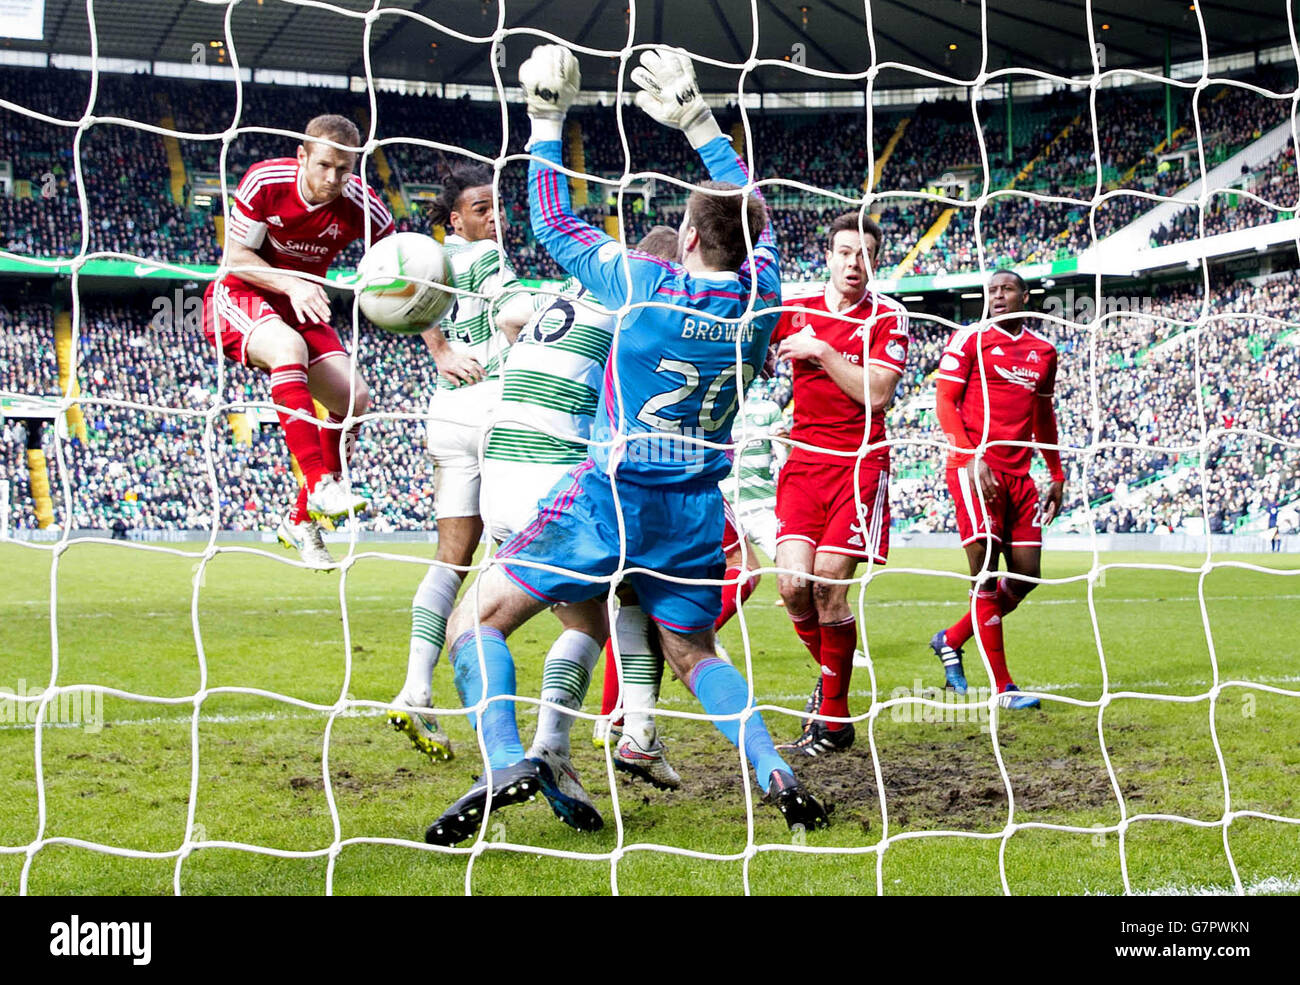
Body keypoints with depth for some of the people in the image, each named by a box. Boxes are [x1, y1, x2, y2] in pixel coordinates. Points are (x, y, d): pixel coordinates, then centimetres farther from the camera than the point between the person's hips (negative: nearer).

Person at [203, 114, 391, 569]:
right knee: (289, 347, -37)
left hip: (303, 306, 4)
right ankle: (320, 484, -43)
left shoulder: (362, 206, -15)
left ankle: (301, 519, 5)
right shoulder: (265, 181, -20)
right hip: (238, 296, -4)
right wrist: (290, 284, -28)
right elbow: (234, 257, -12)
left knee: (354, 398, -10)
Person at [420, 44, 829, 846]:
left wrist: (547, 123, 12)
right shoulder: (758, 299, -1)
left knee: (476, 622, 1)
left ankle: (506, 761, -22)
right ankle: (776, 774, 4)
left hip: (611, 497, -5)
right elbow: (750, 211, 18)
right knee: (694, 654, 24)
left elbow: (553, 222, 2)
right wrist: (696, 118, 21)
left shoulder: (644, 284, -12)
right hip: (697, 510, 5)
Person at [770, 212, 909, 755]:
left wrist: (822, 351, -13)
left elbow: (877, 394, -11)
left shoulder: (888, 317, 0)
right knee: (793, 584, -10)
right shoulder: (795, 312, 10)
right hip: (803, 461, 3)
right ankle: (830, 674, 20)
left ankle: (834, 720, 2)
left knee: (828, 584, -13)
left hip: (859, 462, -3)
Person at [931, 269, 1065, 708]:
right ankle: (1002, 687, -5)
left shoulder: (1043, 351, 15)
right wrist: (972, 457, -18)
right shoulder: (969, 340, -1)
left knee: (1027, 574, 3)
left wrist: (1056, 475, 24)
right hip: (974, 468, -6)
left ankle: (951, 640, 23)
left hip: (1018, 474, 6)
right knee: (986, 569, -10)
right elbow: (944, 402, -6)